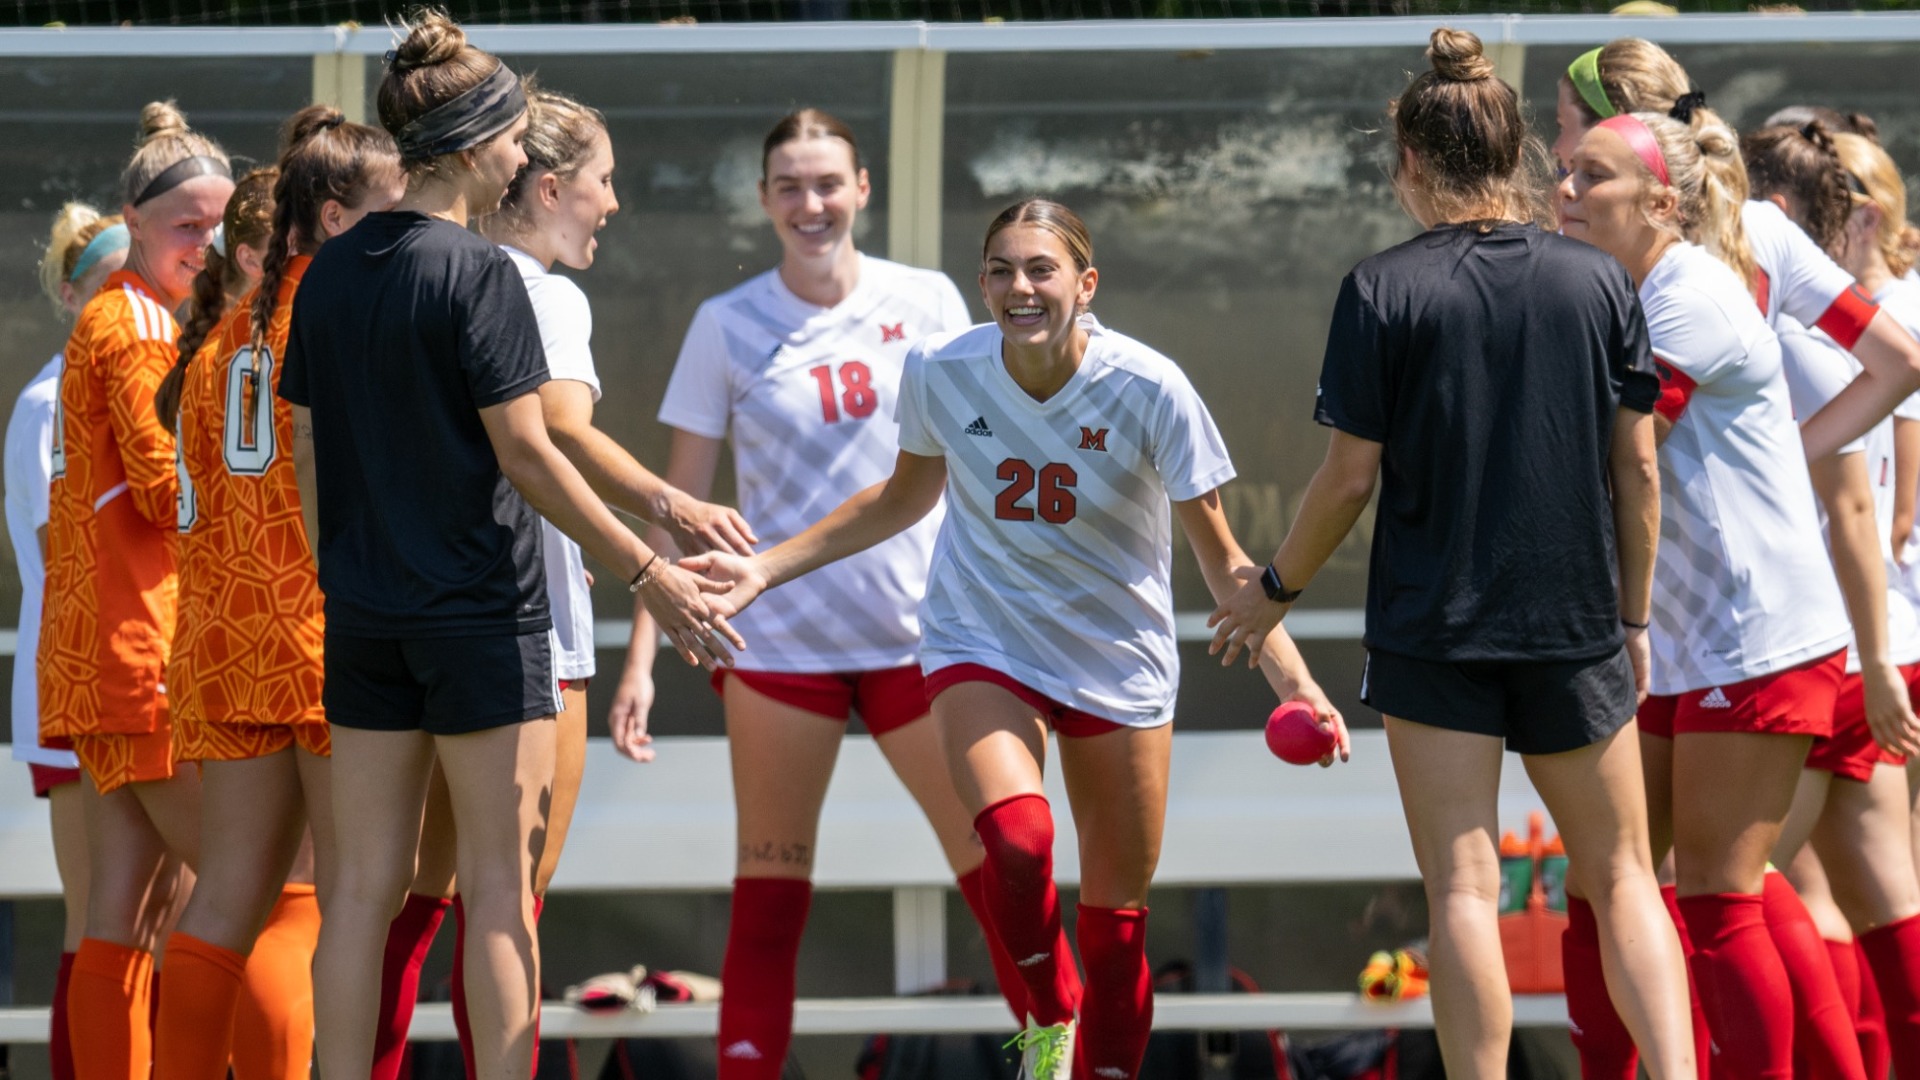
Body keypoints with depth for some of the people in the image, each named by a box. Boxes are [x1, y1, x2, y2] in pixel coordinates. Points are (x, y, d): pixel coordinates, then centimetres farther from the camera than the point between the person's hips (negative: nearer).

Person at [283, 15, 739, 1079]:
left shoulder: (328, 272, 8)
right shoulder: (477, 273, -12)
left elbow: (307, 449, 12)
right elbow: (525, 452, -14)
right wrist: (648, 573, -9)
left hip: (363, 613, 6)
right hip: (481, 610, -6)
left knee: (364, 883, 6)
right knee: (499, 883, -1)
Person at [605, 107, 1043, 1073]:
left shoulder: (927, 303, 3)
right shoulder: (727, 326, 1)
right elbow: (680, 501, 4)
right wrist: (641, 658, -1)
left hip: (921, 631, 1)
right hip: (780, 640, -1)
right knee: (768, 901, 1)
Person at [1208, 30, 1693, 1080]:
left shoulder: (1382, 290, -6)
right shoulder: (1600, 282, 1)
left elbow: (1351, 475, -6)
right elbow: (1636, 468, 4)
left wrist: (1275, 590, 9)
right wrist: (1634, 618, 14)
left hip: (1431, 630, -2)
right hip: (1576, 631, 2)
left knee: (1463, 891, 0)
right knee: (1621, 877, 10)